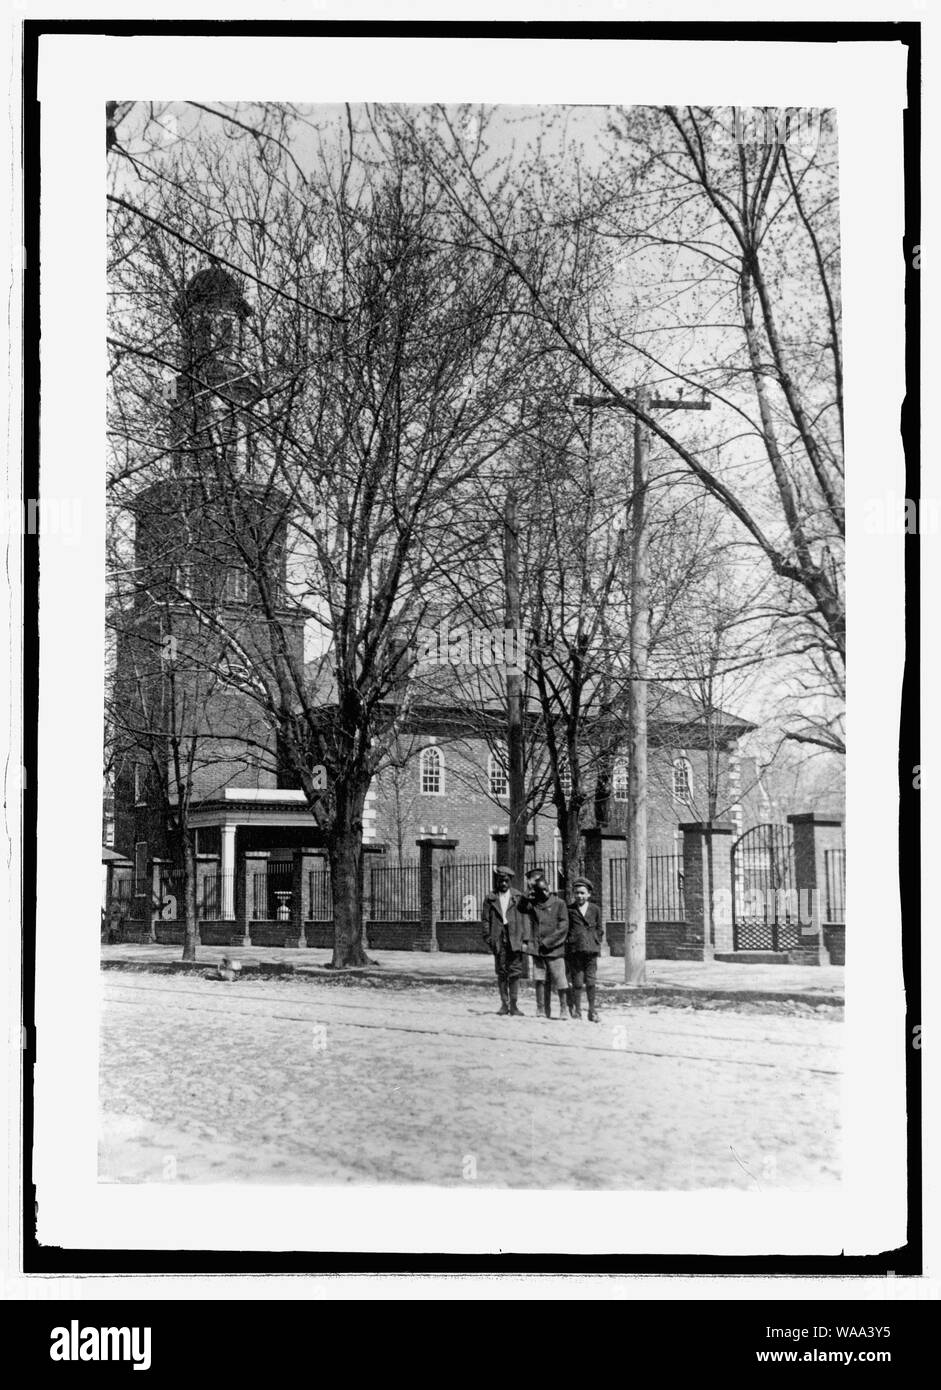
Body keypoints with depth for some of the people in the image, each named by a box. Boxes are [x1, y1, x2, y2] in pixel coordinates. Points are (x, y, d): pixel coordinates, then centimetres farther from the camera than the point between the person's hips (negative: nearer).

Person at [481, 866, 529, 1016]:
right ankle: (504, 1004, 11)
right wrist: (488, 937, -3)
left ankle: (514, 1004, 1)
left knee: (515, 971, -3)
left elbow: (524, 918, 4)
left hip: (515, 938, -1)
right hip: (499, 938, 1)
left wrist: (525, 938, -4)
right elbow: (485, 919, 7)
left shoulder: (518, 897, 7)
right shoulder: (490, 899, 9)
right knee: (501, 972, 5)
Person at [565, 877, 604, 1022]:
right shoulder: (569, 910, 5)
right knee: (577, 982, -2)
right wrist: (568, 942, 2)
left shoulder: (595, 909, 10)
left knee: (591, 982, -2)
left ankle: (592, 1011, 6)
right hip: (574, 950, -1)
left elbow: (599, 928, 16)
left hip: (591, 950, 1)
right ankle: (576, 1011, 7)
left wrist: (596, 943, 7)